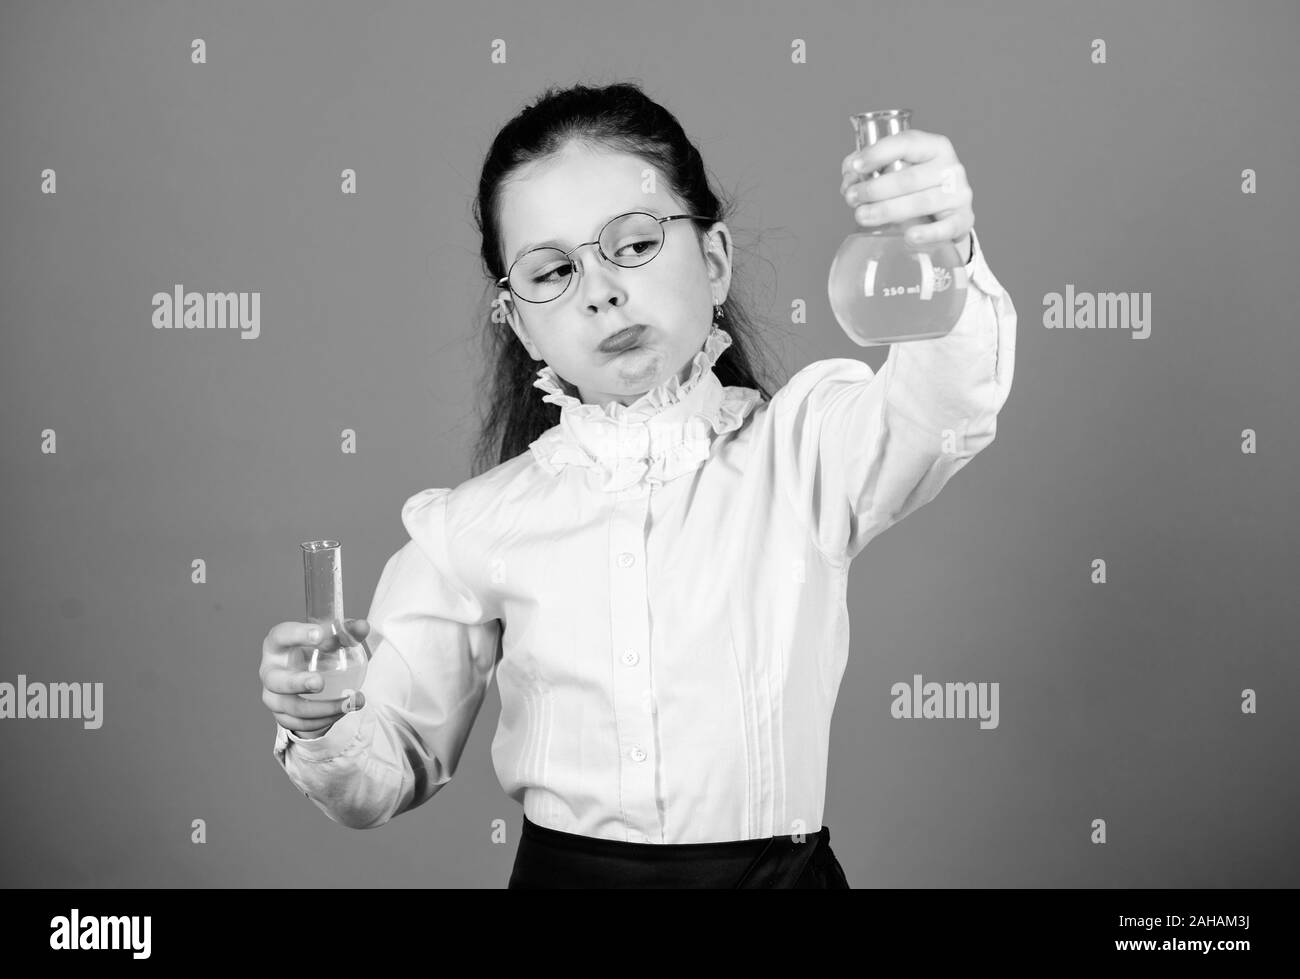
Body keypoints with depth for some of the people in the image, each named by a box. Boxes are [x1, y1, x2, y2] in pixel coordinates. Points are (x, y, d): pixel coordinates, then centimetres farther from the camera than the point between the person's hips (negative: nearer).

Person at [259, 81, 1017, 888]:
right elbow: (394, 777, 7)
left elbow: (944, 409, -21)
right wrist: (323, 727, -13)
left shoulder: (804, 446, -1)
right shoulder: (476, 527, 0)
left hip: (777, 866, 0)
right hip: (563, 867, 0)